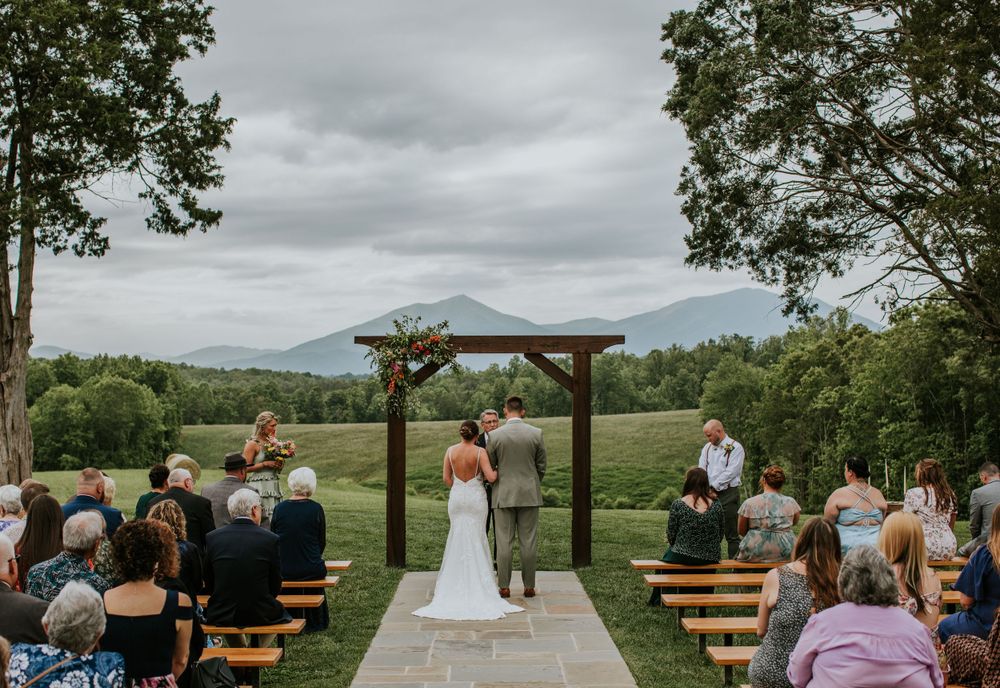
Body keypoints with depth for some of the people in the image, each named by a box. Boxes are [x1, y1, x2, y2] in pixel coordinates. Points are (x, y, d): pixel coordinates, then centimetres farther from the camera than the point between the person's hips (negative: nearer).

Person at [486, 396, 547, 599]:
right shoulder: (536, 434, -3)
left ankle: (504, 587, 6)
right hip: (530, 494, 1)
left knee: (504, 542, 3)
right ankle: (529, 587, 9)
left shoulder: (495, 436, -6)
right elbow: (541, 466, 4)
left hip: (503, 494, -1)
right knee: (528, 542, 6)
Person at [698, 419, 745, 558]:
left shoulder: (735, 447, -3)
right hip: (709, 495, 6)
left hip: (728, 494, -6)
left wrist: (713, 487, -12)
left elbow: (731, 472, -12)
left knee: (732, 534, -3)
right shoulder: (707, 448, 16)